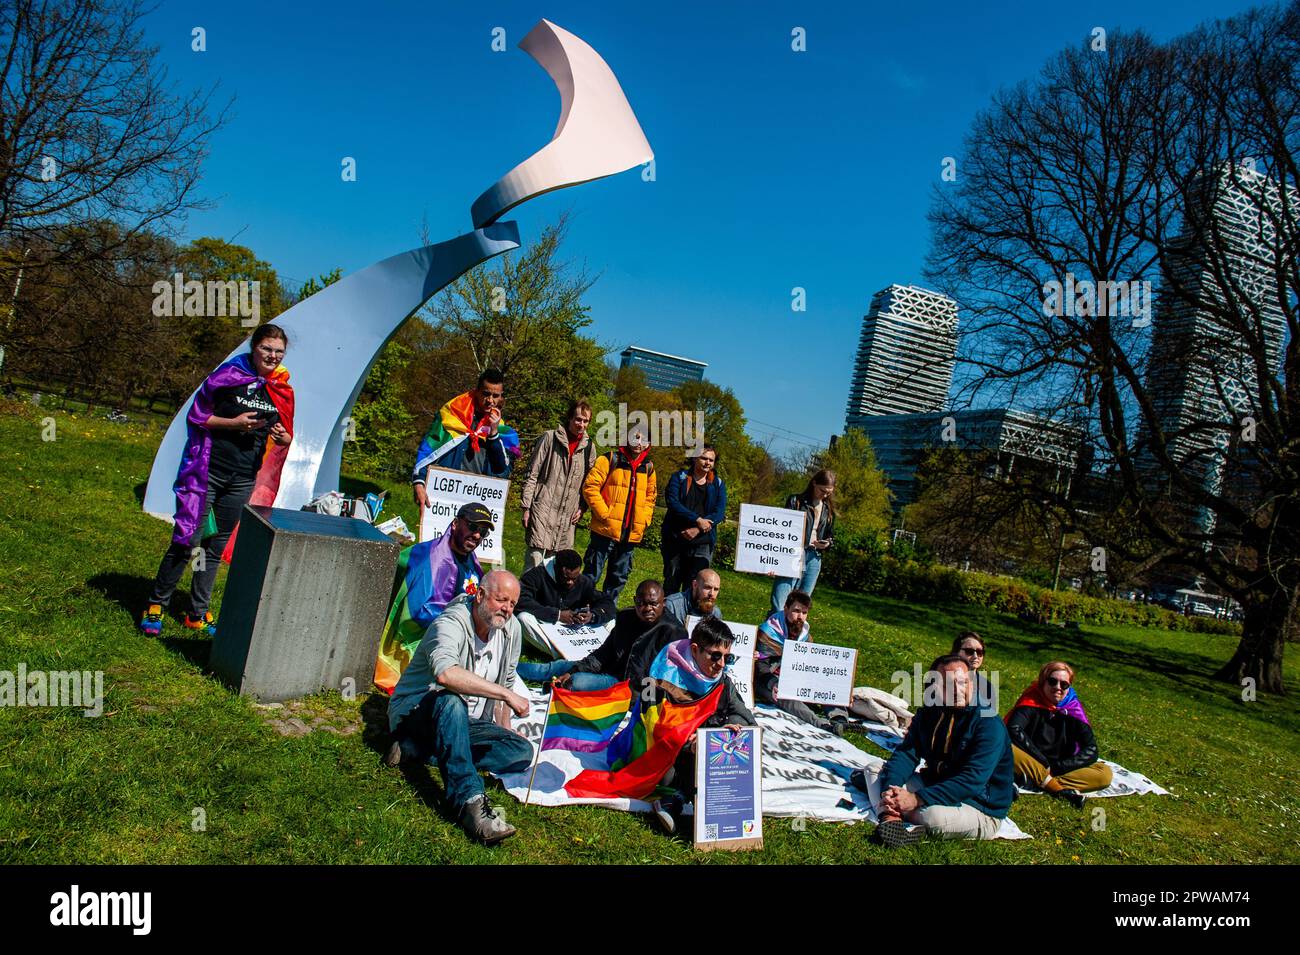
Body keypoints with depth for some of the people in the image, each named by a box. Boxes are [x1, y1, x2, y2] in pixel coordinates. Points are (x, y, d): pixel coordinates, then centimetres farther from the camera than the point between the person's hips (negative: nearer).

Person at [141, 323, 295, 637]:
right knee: (187, 541, -3)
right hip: (209, 471, -4)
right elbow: (195, 415, -4)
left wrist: (283, 438, -9)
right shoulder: (228, 375, -7)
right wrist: (233, 423, -17)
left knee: (216, 547, 12)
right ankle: (156, 605, 14)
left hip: (243, 481, 4)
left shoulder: (283, 391, 6)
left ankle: (197, 614, 22)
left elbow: (285, 437, 14)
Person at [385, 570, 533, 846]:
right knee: (451, 700, -40)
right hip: (413, 710, -7)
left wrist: (504, 730, 10)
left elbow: (506, 681, 14)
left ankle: (416, 750, -18)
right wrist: (507, 695, -42)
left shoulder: (511, 628, 0)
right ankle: (470, 802, -46)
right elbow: (445, 673, -44)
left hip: (465, 721, 7)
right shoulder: (450, 624, -23)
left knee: (522, 751, -16)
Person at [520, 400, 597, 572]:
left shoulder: (589, 448, 9)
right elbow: (532, 475, -2)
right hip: (543, 509, -4)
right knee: (535, 559, -10)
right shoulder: (550, 438, -2)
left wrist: (582, 508, 5)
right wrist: (526, 507, -6)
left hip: (568, 513, 4)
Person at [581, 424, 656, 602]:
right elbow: (590, 487, -10)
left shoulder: (648, 467, 11)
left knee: (619, 577, 14)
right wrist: (604, 514, -14)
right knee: (592, 573, -2)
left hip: (632, 533, 5)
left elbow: (650, 496, 22)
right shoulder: (610, 460, -5)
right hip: (606, 530, -5)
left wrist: (644, 520, 8)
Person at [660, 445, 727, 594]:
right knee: (671, 583, 6)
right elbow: (672, 502, -10)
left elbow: (719, 512, -2)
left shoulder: (718, 484, 10)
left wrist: (697, 530, -15)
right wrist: (698, 520, -18)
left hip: (702, 542, 1)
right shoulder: (679, 477, 5)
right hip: (675, 539, -1)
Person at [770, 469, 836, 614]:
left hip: (814, 559, 5)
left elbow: (831, 536, 22)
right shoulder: (796, 501, 1)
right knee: (778, 608, -12)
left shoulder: (828, 509, 14)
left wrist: (827, 543, -2)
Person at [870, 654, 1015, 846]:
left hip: (982, 809, -7)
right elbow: (906, 754, -6)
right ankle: (891, 819, -29)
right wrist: (889, 788, -28)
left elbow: (972, 780, -29)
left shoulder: (989, 724, -20)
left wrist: (917, 799, -35)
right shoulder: (928, 713, 1)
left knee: (934, 815, -40)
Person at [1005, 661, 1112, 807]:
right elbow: (1013, 729, -29)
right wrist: (1043, 762, -28)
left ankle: (1035, 782, -27)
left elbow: (1091, 751, -8)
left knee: (1104, 774, -20)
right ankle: (1061, 791, -28)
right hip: (1031, 763, -3)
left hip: (1060, 767, 3)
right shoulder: (1032, 701, -11)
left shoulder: (1073, 708, -2)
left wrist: (1056, 767, -20)